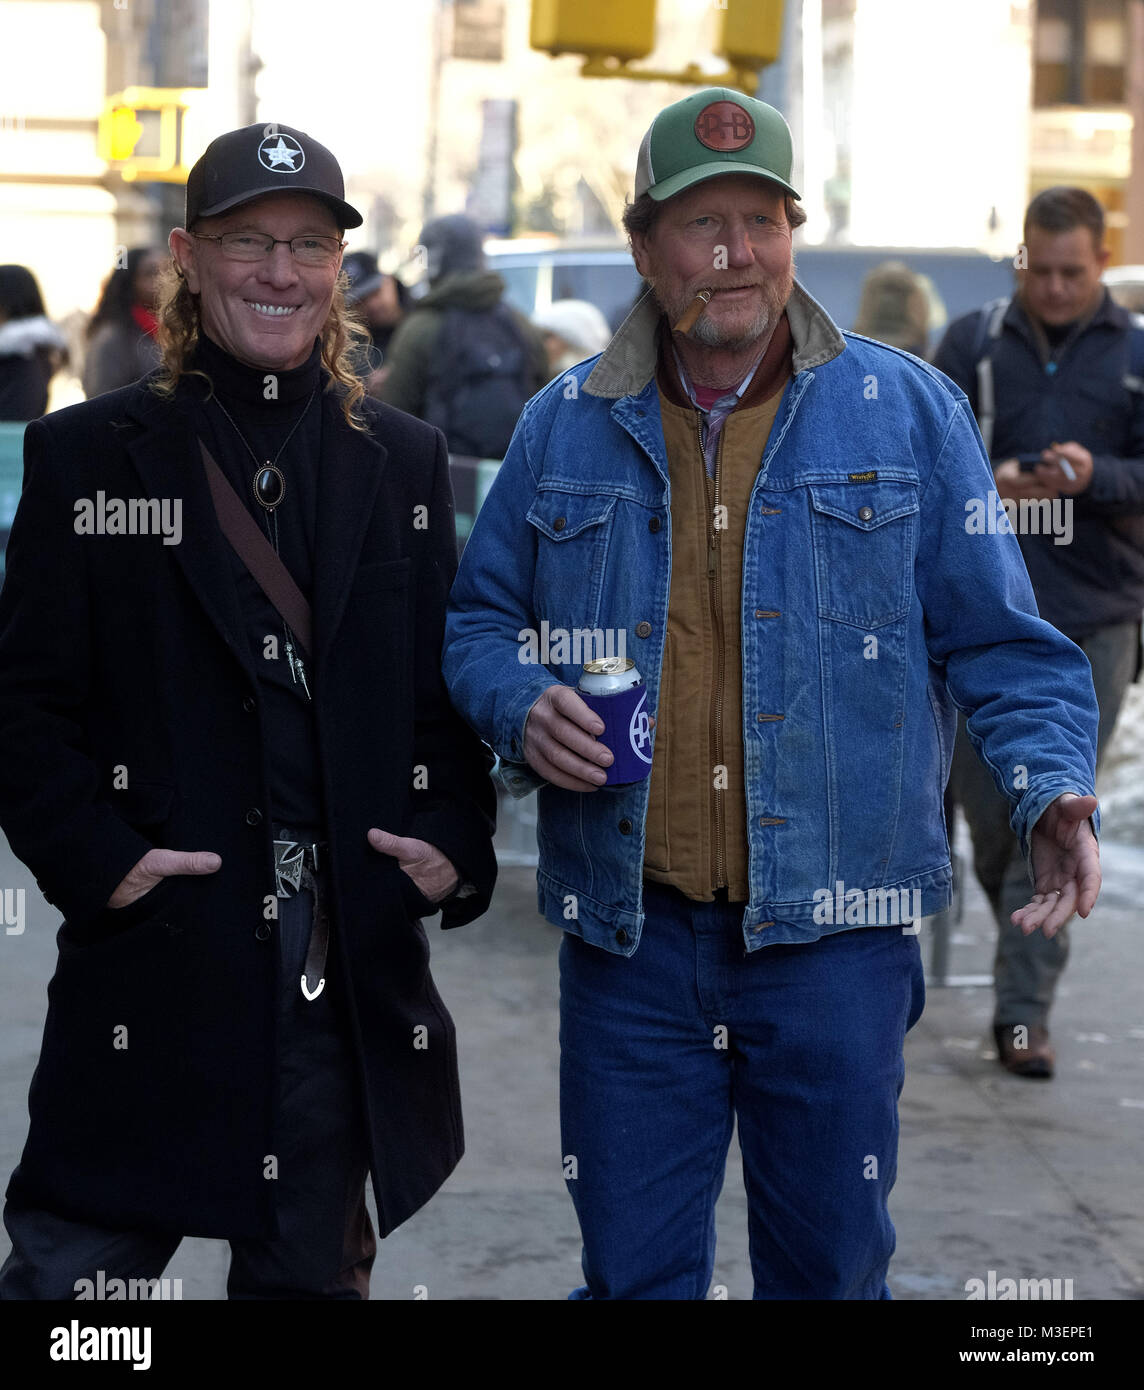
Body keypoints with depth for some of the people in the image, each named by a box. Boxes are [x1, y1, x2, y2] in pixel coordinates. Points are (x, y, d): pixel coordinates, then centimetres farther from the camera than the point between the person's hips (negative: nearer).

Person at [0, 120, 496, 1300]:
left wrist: (457, 845, -4)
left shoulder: (404, 461, 12)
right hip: (154, 942, -3)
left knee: (313, 1264, 12)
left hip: (351, 957, 3)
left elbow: (446, 688, 12)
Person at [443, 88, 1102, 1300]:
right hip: (628, 930, 2)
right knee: (633, 1268, 9)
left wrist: (1051, 790, -14)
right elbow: (477, 619, 16)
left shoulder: (907, 413, 2)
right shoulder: (564, 428, 7)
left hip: (833, 932, -1)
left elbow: (1001, 644, 3)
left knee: (832, 1262, 10)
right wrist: (520, 706, -7)